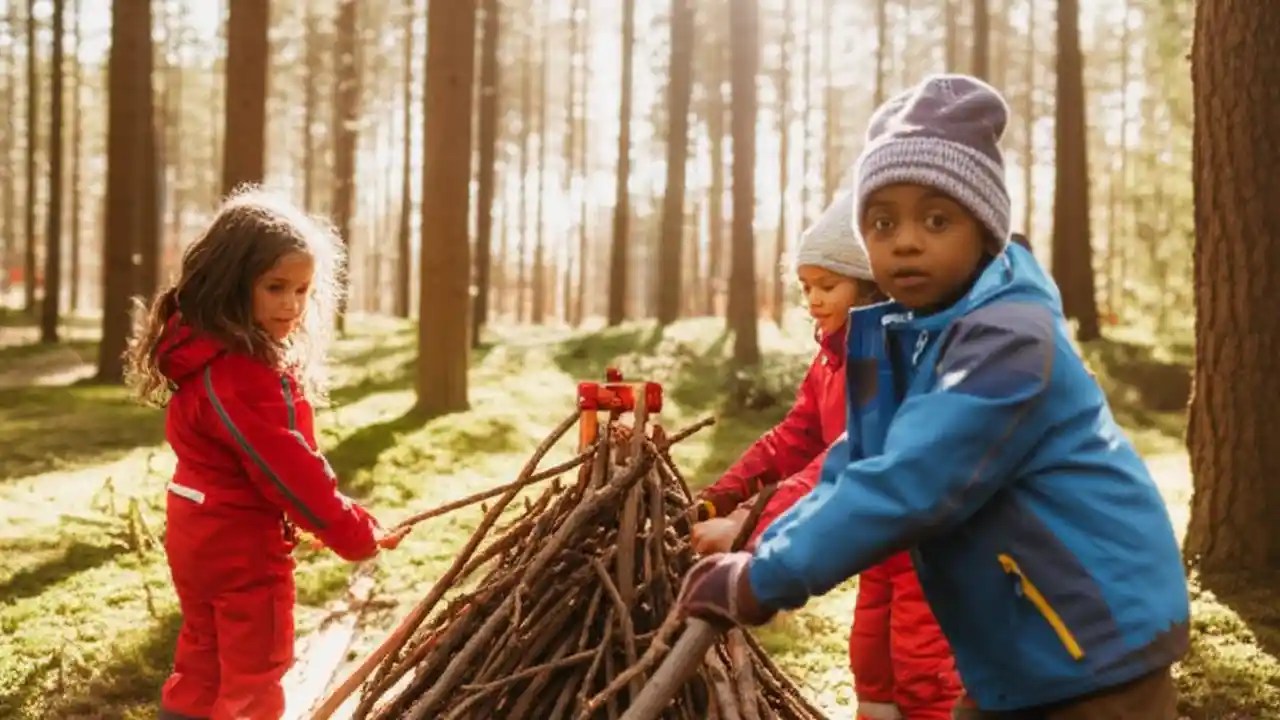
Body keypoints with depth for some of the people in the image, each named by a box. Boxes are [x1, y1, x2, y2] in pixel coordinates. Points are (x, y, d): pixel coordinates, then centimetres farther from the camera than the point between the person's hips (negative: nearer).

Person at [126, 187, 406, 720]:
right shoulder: (239, 374, -27)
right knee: (254, 676, 5)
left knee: (203, 665, 20)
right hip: (240, 541, -10)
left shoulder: (209, 351, 6)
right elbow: (285, 467, -27)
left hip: (202, 532, 10)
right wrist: (356, 533, -17)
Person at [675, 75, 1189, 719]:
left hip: (1099, 647, -8)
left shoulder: (1010, 339, -24)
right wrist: (758, 555, -11)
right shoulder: (894, 339, 3)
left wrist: (763, 580, -25)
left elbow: (906, 485, -30)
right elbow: (851, 473, 4)